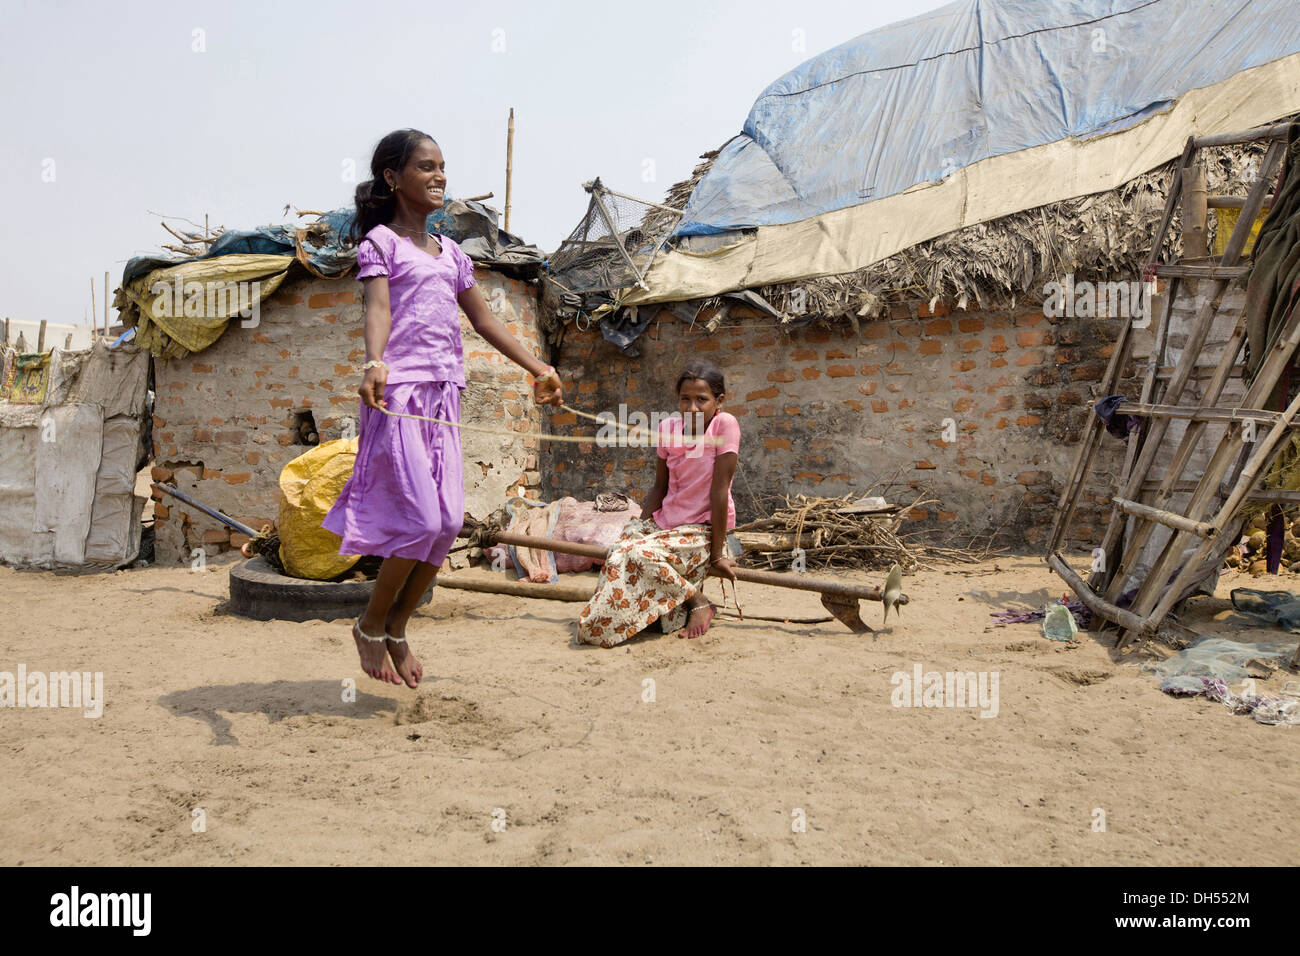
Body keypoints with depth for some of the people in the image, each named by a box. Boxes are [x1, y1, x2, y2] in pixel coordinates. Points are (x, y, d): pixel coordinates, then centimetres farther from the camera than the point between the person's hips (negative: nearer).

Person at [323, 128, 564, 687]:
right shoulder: (380, 241, 2)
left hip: (444, 393, 7)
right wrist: (374, 363, -35)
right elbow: (377, 309, -15)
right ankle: (370, 627, 11)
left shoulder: (449, 252, 21)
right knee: (421, 519, -11)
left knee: (449, 520, 1)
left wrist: (537, 368, 22)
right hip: (400, 390, -6)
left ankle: (398, 629, 18)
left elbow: (482, 319, 25)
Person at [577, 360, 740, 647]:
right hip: (664, 523, 6)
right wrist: (638, 527, 2)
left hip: (702, 531, -5)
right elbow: (659, 489, 9)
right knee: (619, 556, -18)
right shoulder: (668, 428, 2)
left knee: (641, 555, -29)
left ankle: (698, 602, -7)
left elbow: (719, 491, -17)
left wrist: (717, 554, -15)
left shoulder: (724, 424, -14)